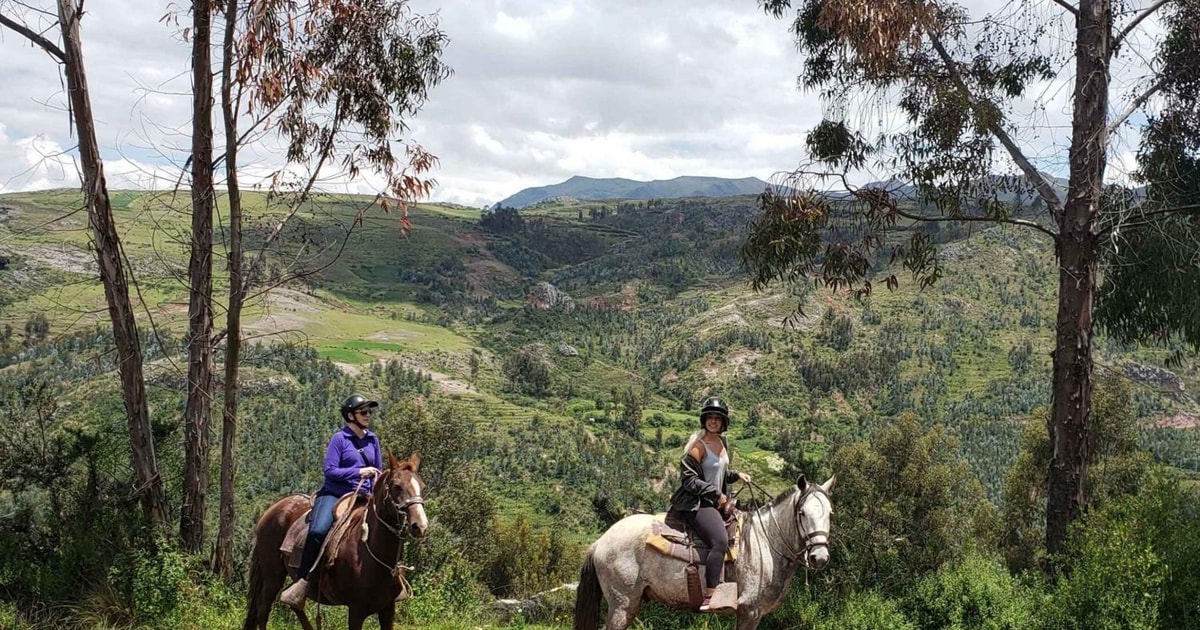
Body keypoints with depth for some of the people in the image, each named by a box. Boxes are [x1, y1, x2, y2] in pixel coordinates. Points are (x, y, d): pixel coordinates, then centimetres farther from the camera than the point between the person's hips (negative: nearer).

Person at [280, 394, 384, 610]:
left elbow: (378, 472, 22)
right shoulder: (339, 439, -2)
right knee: (318, 530, -30)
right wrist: (358, 472, -17)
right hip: (335, 494, -5)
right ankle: (303, 583, -23)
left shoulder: (373, 440, 12)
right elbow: (330, 471, -9)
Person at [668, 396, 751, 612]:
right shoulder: (698, 446, -14)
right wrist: (716, 493, -16)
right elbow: (688, 479, -17)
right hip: (696, 503, -10)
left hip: (716, 502, 10)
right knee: (720, 540, -28)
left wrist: (736, 475, 8)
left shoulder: (722, 442, 11)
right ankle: (709, 599, -30)